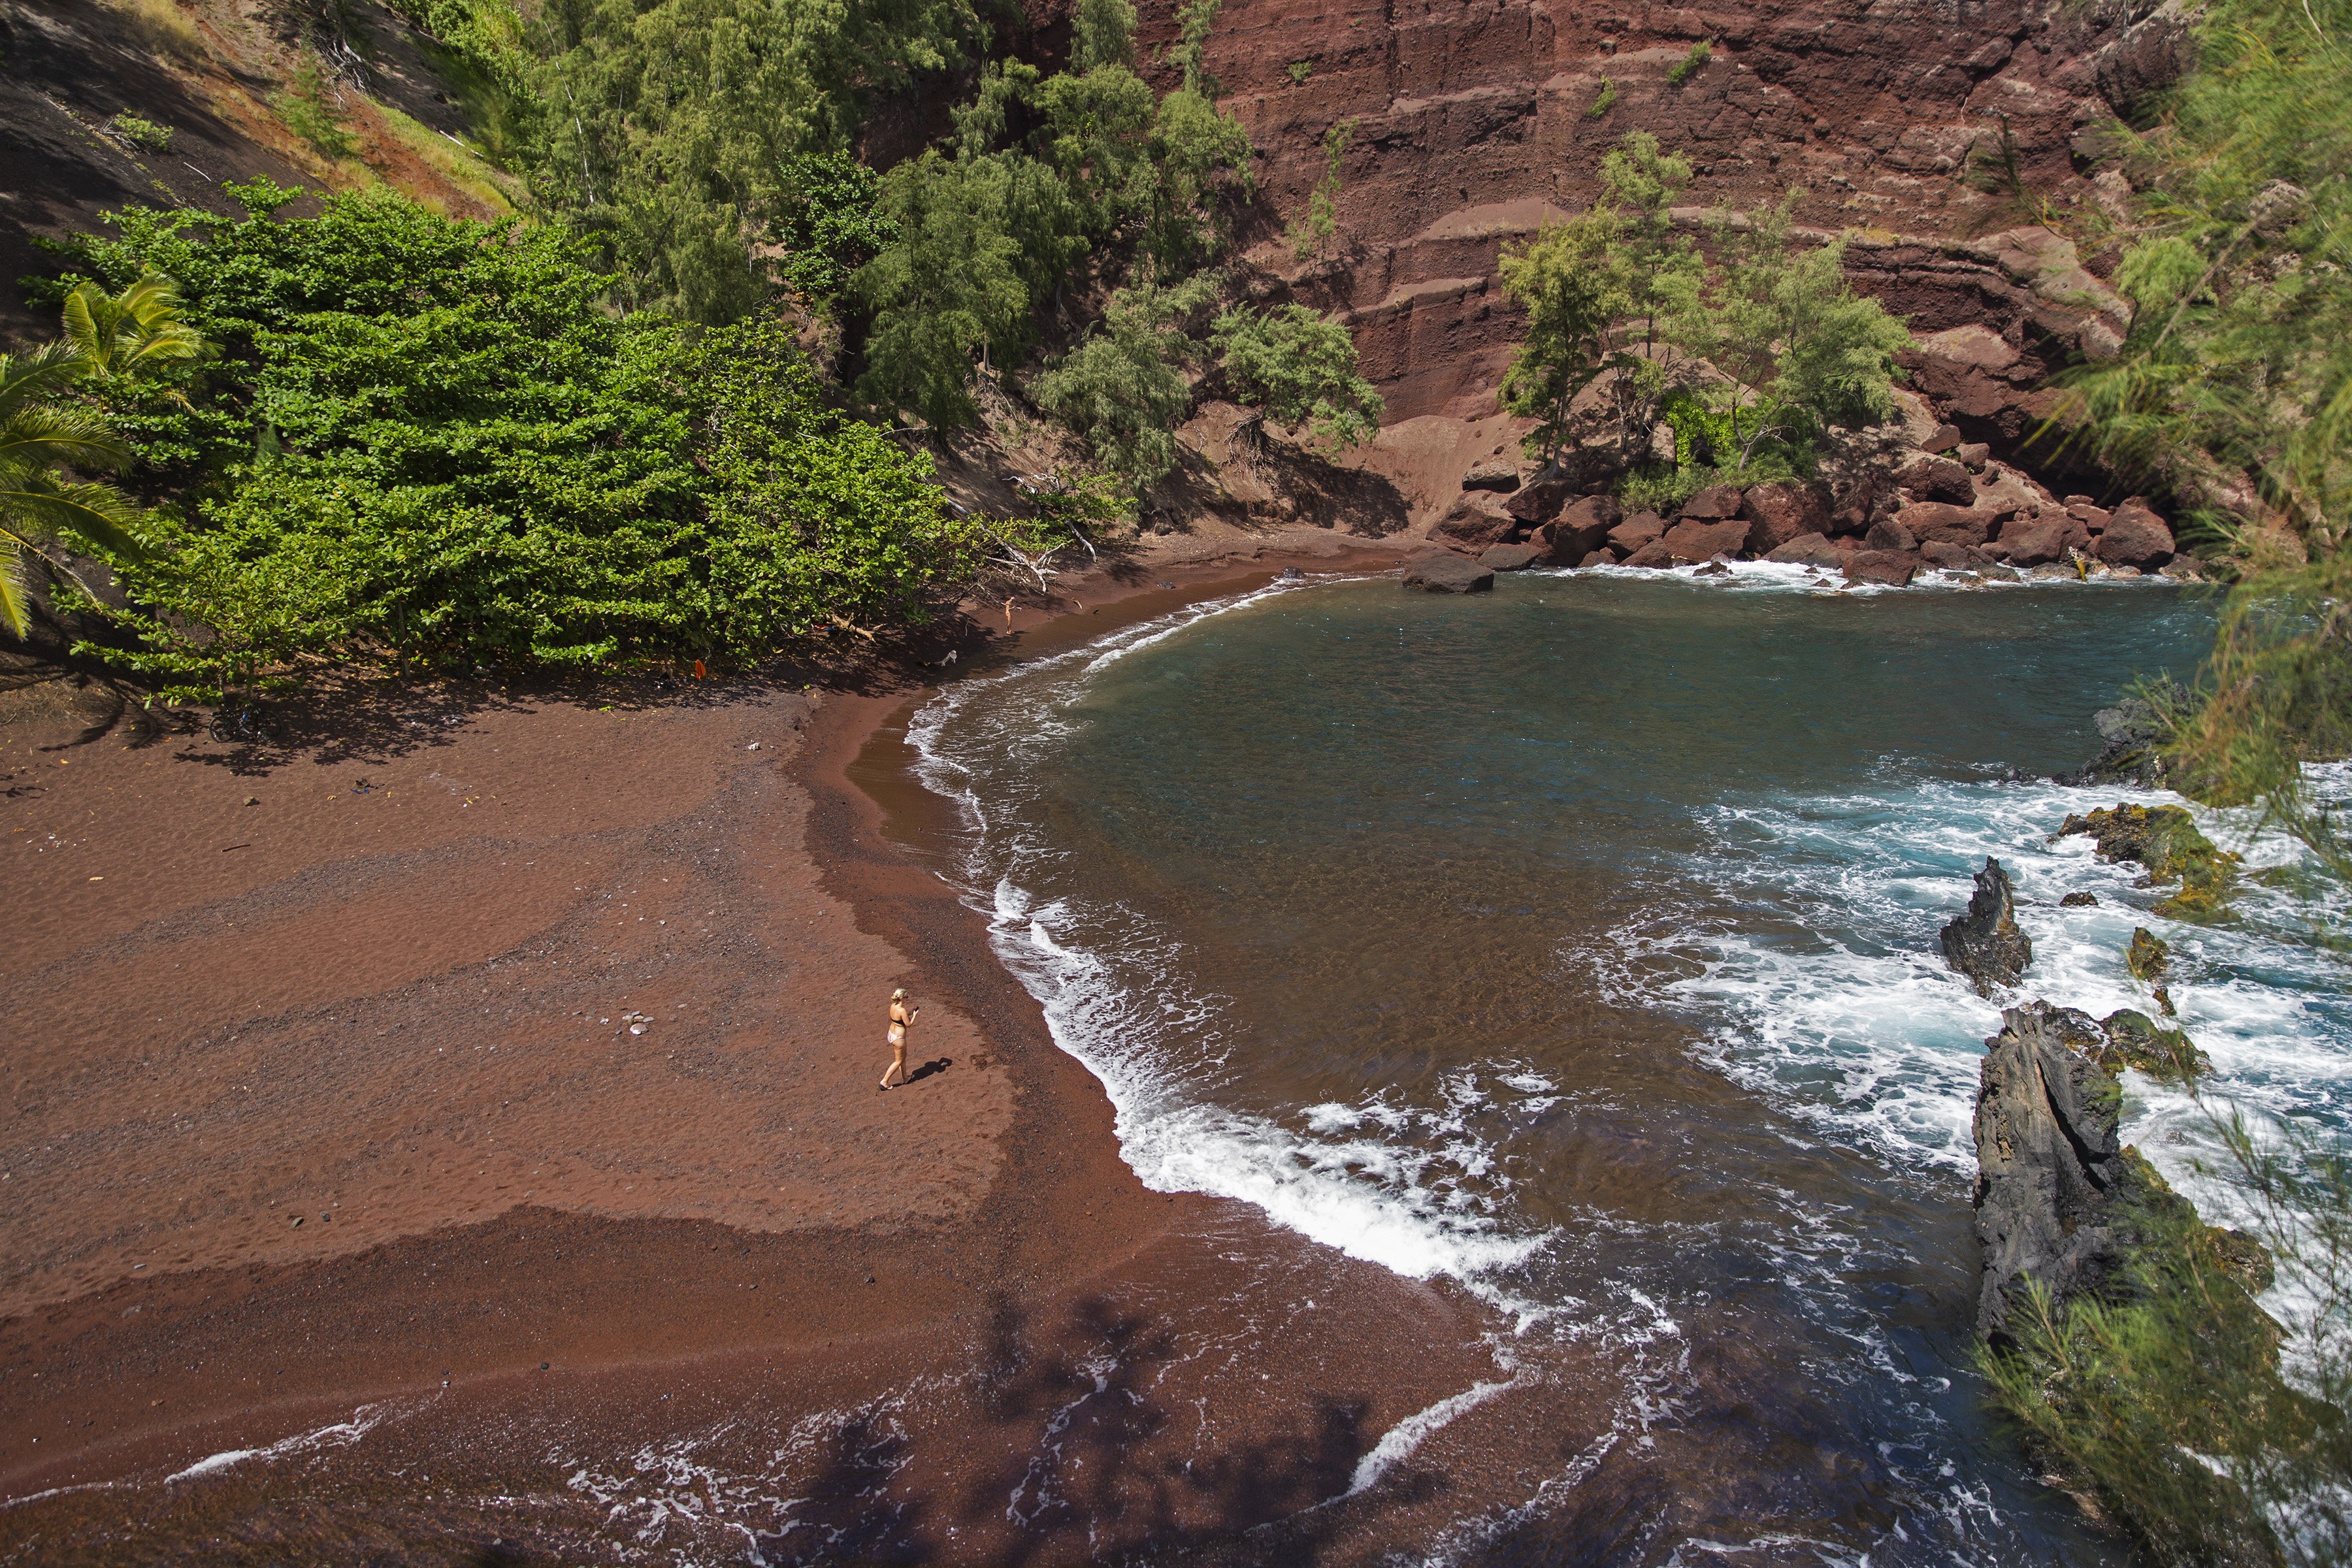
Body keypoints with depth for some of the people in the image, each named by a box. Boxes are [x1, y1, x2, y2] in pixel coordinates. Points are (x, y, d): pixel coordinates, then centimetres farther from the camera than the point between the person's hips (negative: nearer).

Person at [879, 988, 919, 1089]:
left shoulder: (893, 1006, -2)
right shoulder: (902, 1010, -28)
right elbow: (908, 1024, -20)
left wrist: (911, 1012, 10)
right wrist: (914, 1015, -6)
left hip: (891, 1034, 9)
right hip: (898, 1038, -9)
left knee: (903, 1058, 25)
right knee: (899, 1061, 9)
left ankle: (905, 1078, 38)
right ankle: (884, 1081, 12)